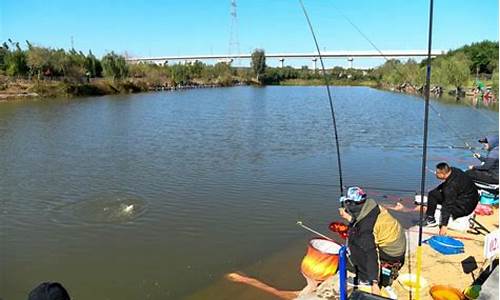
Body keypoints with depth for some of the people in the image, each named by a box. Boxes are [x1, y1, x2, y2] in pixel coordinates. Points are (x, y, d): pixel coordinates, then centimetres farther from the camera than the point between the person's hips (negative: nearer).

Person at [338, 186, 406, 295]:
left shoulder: (366, 227, -28)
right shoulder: (370, 205, -7)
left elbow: (371, 254, -28)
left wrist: (374, 283, -26)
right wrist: (349, 218, 1)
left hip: (391, 256, -8)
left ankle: (365, 278, 3)